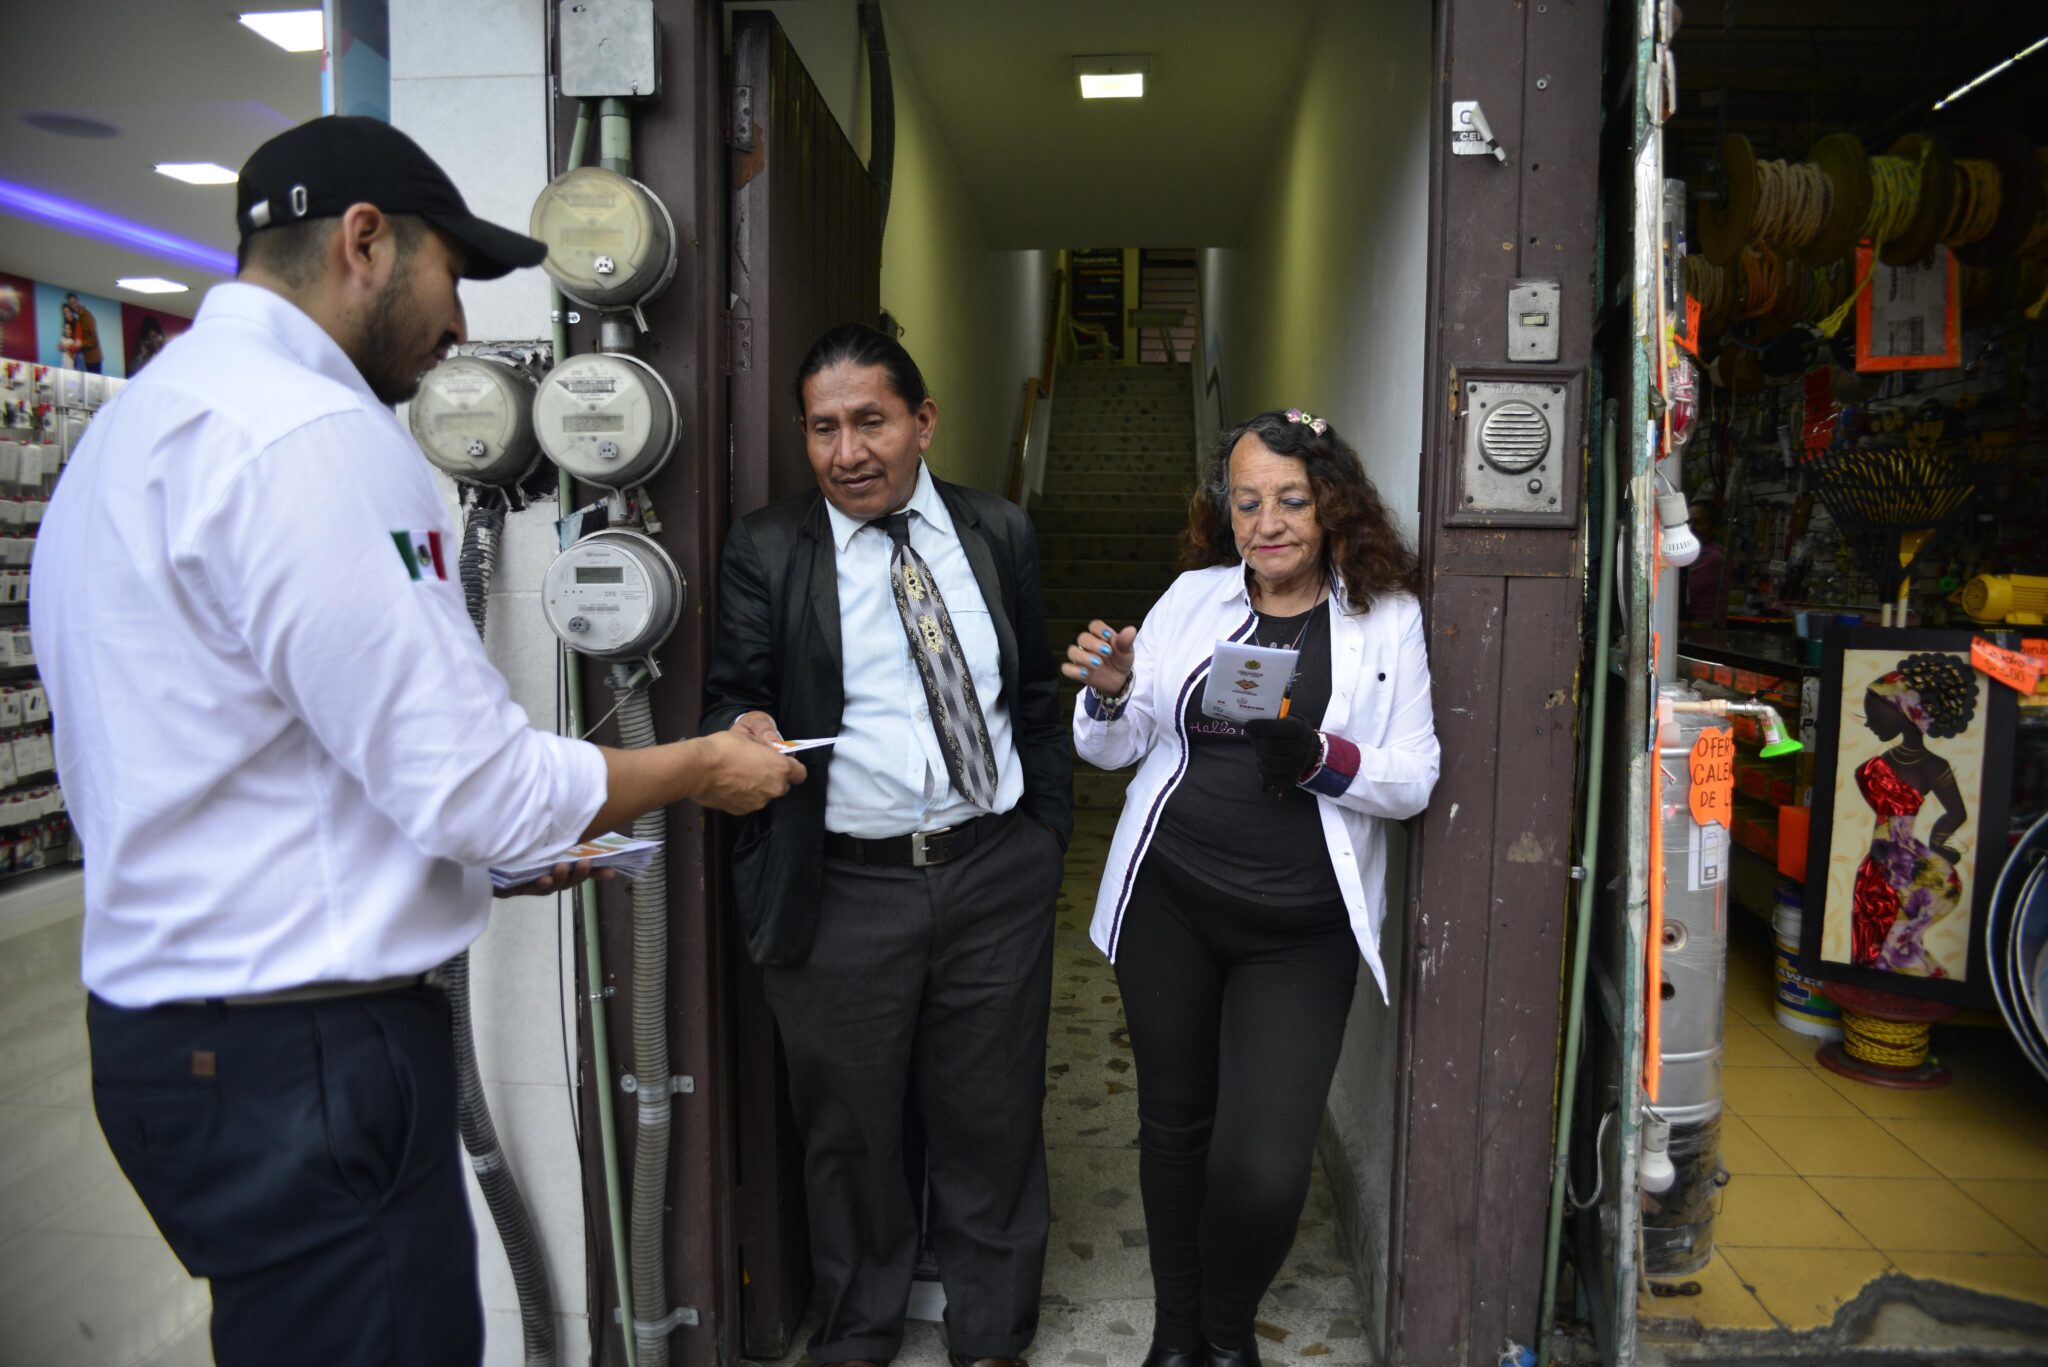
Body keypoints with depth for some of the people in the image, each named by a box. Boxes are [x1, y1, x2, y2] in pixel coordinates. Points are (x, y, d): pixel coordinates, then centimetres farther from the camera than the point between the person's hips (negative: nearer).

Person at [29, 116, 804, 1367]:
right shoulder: (306, 432, -19)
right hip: (305, 1059, -10)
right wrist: (702, 770, -5)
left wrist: (486, 848, 16)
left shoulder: (139, 427, 14)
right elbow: (472, 780, -21)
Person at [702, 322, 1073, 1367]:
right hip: (843, 894, -1)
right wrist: (746, 727, -25)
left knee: (991, 1122, 13)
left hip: (996, 878, 2)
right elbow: (730, 698, -1)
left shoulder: (1000, 533, 6)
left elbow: (1037, 695, 11)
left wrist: (1048, 838, 8)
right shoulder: (766, 550, -1)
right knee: (849, 1131, 13)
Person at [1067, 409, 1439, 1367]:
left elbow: (1414, 780, -2)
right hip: (1169, 905, 2)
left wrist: (1323, 759, -20)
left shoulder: (1386, 618, 1)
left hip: (1301, 931, -2)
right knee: (1173, 1126, 16)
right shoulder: (1193, 598, 5)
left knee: (1262, 1170, -7)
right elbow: (1113, 748, 7)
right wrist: (1108, 692, -14)